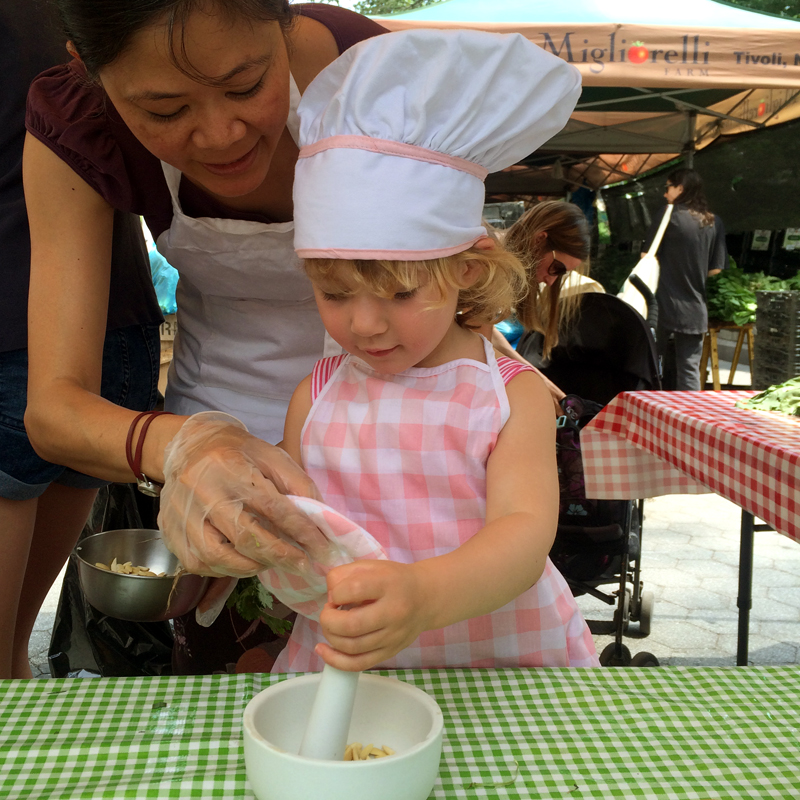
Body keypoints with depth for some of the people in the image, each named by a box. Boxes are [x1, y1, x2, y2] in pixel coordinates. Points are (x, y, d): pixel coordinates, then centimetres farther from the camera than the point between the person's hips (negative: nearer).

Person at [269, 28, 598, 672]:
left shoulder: (512, 395, -8)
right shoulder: (316, 397, 0)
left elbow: (525, 532, -21)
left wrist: (425, 596, -39)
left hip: (507, 663, -3)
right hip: (342, 667, 4)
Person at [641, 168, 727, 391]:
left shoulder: (669, 216, -4)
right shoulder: (715, 223, 8)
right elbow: (716, 270, 9)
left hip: (664, 307, -4)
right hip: (696, 311, 4)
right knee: (690, 370, 6)